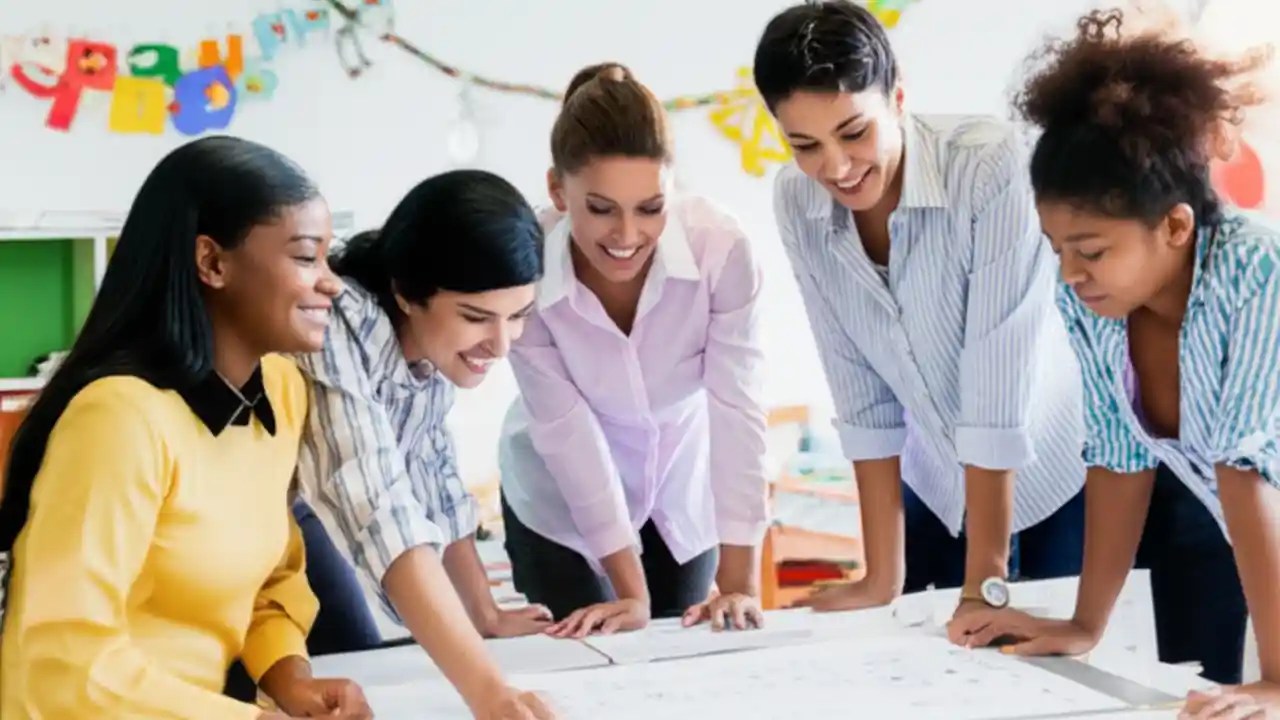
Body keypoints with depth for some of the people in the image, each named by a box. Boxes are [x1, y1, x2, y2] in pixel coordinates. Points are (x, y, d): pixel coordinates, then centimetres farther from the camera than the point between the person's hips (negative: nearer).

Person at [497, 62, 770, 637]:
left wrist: (740, 582, -29)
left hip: (683, 493, 1)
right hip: (559, 504, -1)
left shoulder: (721, 249, -30)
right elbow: (566, 429, -25)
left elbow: (737, 409, -27)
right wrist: (631, 591, -23)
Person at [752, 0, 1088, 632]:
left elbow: (998, 378, -29)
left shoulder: (991, 164, -30)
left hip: (1068, 467, -4)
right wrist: (884, 577, -9)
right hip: (941, 483, 4)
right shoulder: (796, 204, -14)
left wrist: (987, 584, -25)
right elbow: (859, 391, -10)